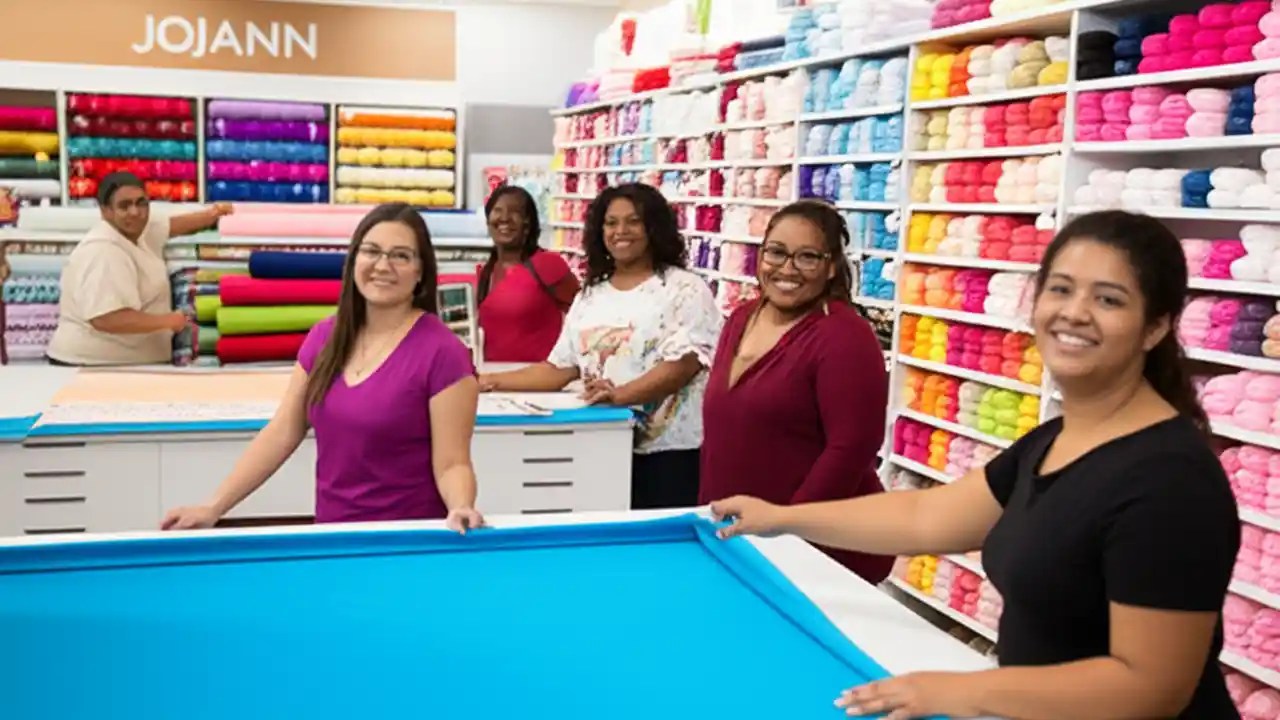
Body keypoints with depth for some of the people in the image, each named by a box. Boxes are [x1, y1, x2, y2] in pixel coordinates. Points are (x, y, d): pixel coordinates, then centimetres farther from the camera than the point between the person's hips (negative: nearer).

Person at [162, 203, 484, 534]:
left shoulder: (442, 353, -15)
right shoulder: (325, 337, 3)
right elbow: (282, 434, 3)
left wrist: (461, 510, -34)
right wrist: (213, 507, -2)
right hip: (331, 536, 6)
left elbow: (451, 464, -14)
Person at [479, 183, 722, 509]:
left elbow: (685, 362, -14)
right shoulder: (590, 295, 15)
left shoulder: (684, 288, -4)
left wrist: (621, 394, -26)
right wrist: (494, 381, 6)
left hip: (670, 448, -4)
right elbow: (560, 368, 14)